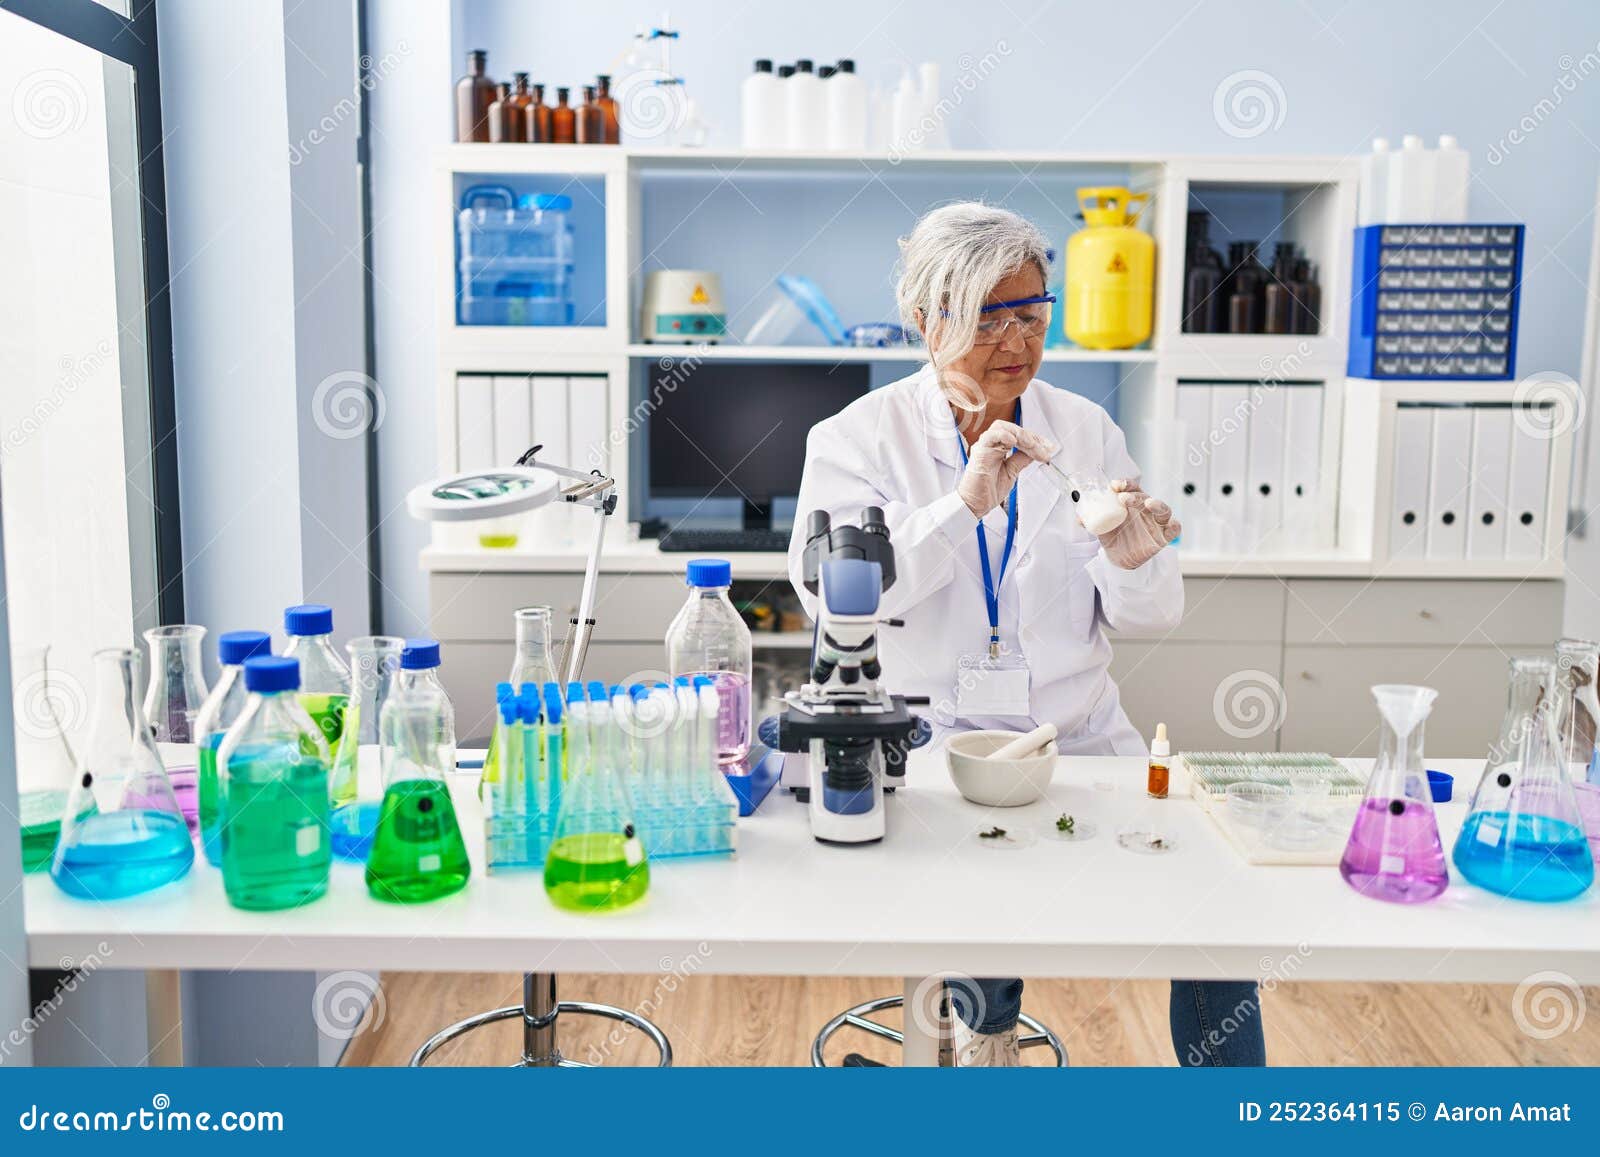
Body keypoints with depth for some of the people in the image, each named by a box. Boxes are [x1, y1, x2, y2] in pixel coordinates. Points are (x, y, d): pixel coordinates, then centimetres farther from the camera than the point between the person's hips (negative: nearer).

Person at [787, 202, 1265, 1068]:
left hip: (1081, 736, 3)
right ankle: (986, 1032, 5)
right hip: (927, 737, -2)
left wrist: (1134, 563, -16)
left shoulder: (1086, 431, 9)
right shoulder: (859, 438, 1)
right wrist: (965, 505, -24)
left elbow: (1151, 617, 7)